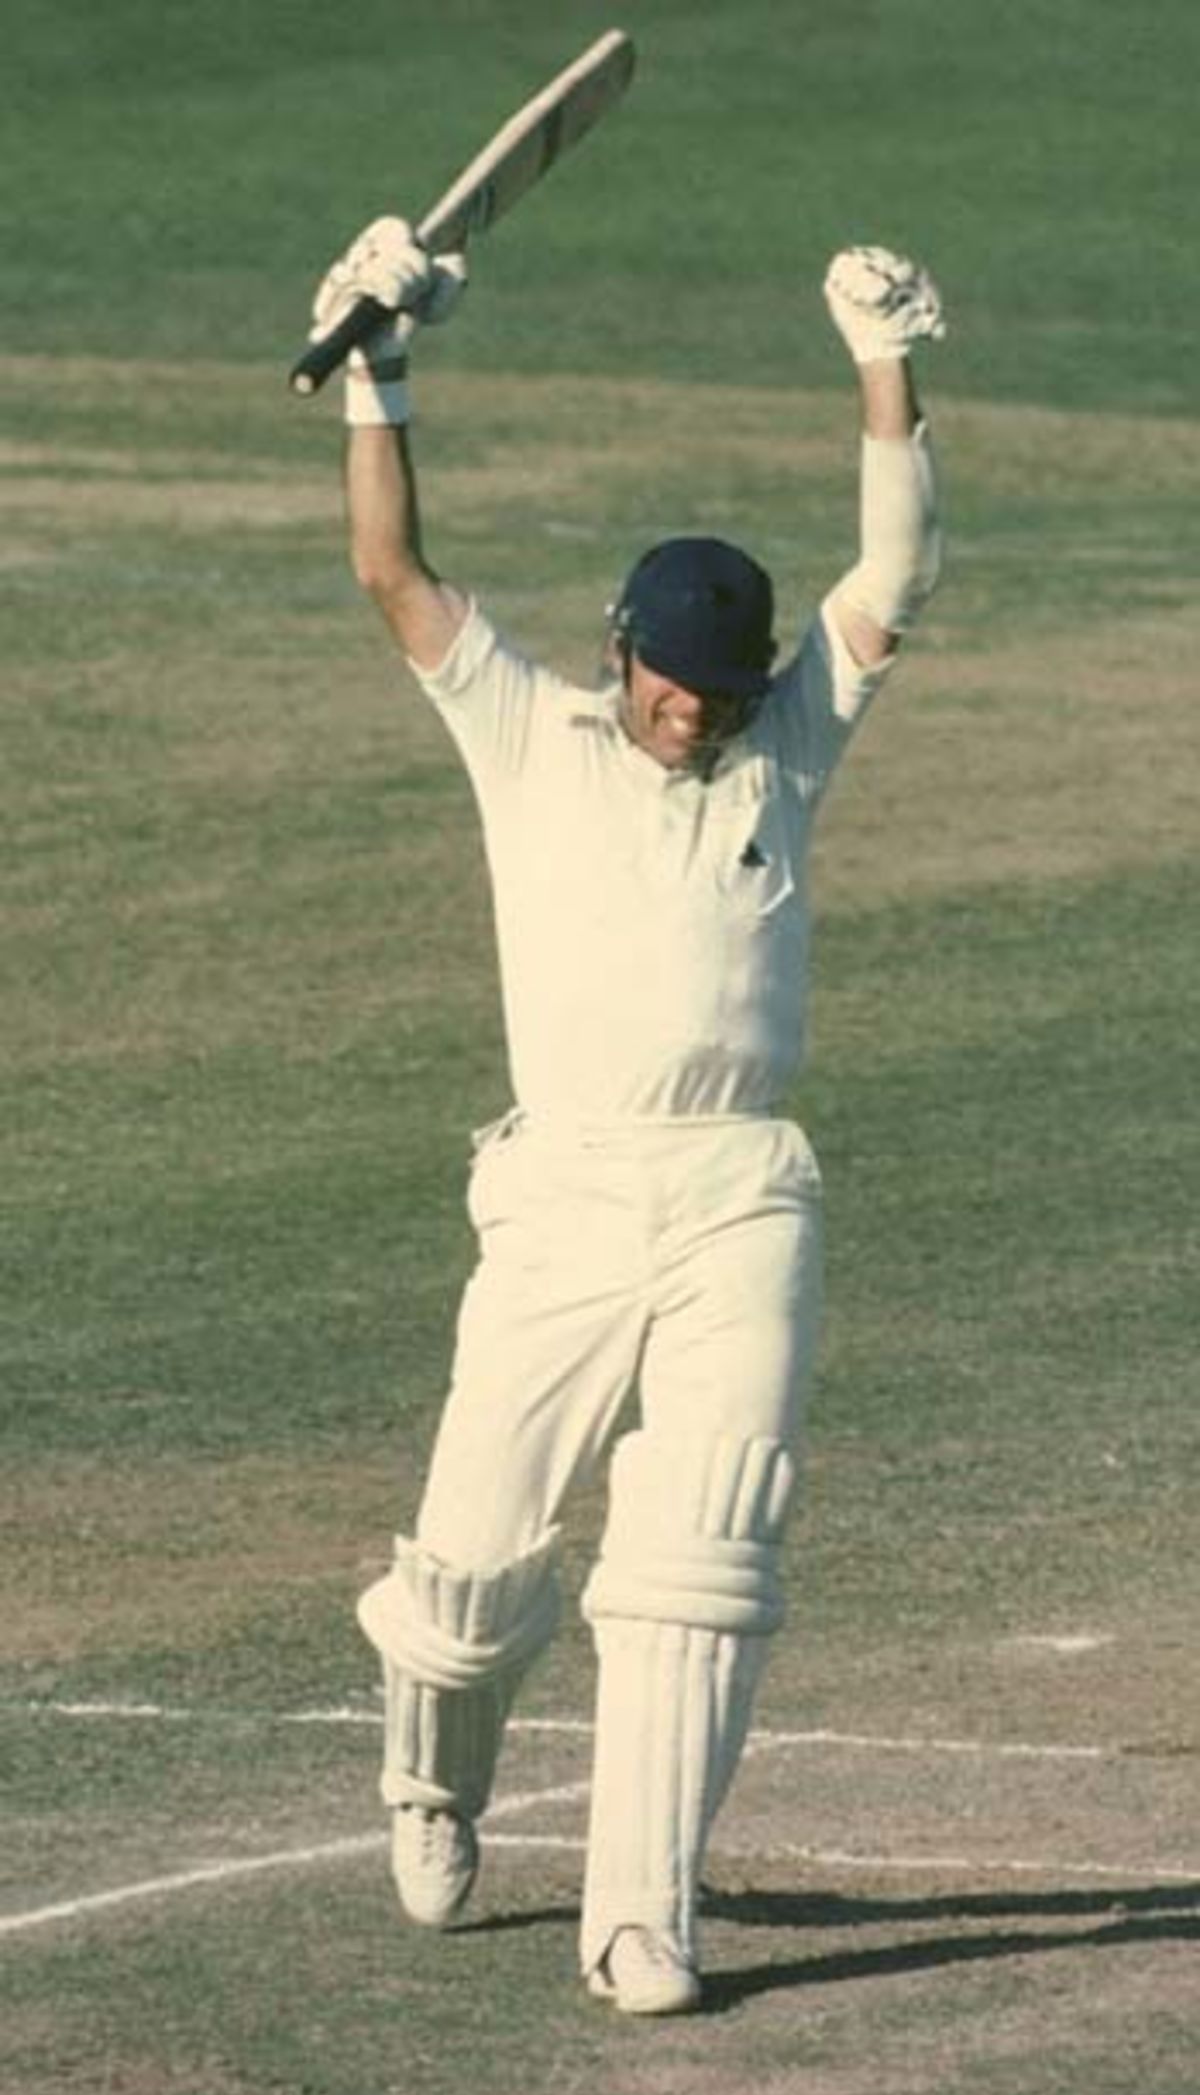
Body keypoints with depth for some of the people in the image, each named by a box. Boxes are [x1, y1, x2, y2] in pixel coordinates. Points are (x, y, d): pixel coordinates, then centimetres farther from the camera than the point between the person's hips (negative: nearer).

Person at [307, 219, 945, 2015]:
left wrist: (885, 376, -2)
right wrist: (376, 375, -8)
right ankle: (434, 1782, 32)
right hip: (563, 1198, -1)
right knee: (481, 1554, 1)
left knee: (695, 1566, -8)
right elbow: (395, 575, 2)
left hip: (741, 1206, 1)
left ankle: (643, 1914, -8)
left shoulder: (786, 750, 13)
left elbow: (891, 580, 6)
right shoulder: (529, 739, 10)